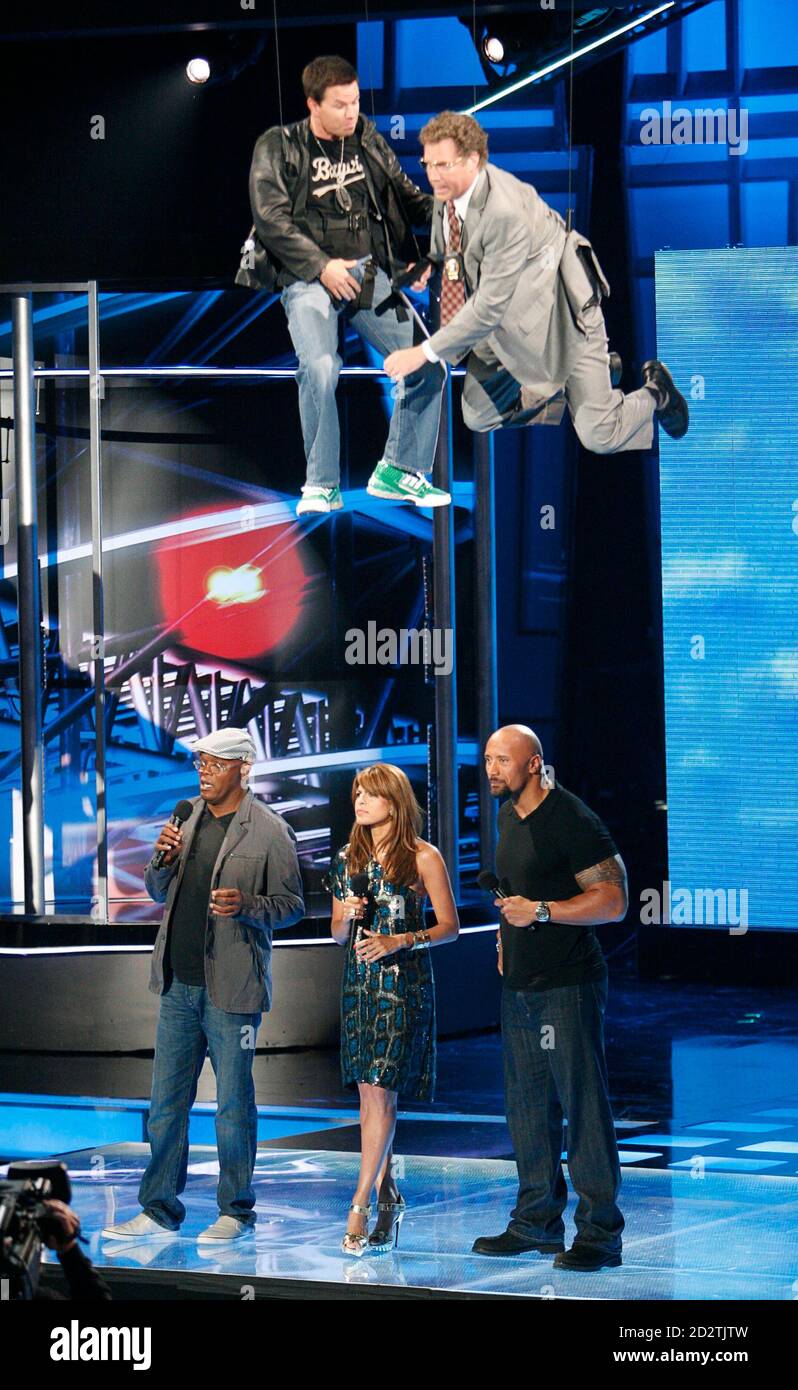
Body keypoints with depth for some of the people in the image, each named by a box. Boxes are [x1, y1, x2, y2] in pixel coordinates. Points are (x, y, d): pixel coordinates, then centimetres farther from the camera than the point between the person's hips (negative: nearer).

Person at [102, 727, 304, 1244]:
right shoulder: (188, 817, 12)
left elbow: (292, 904, -4)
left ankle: (237, 1212, 12)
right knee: (166, 1100, 8)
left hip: (232, 987, -6)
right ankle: (160, 1209, 15)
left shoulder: (270, 831, -6)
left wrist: (245, 905, -22)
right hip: (180, 983, 6)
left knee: (234, 1103, 2)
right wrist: (162, 861, -3)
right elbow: (159, 891, 19)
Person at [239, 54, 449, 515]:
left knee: (428, 363, -10)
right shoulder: (278, 147, 1)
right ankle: (322, 486, -11)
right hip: (308, 278, -4)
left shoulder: (369, 141, 13)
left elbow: (406, 196, 21)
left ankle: (399, 471, 6)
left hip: (370, 272, 4)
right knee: (320, 369, -27)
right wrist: (322, 266, -14)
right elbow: (271, 218, -6)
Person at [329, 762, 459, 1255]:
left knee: (380, 1090, -12)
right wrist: (347, 918, -6)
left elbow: (450, 927, -3)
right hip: (358, 981, 6)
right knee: (368, 1093, 7)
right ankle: (388, 1196, 17)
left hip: (404, 982, -6)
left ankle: (360, 1209, -14)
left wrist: (400, 941, -17)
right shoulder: (348, 859, 11)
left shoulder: (423, 858, -5)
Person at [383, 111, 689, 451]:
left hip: (559, 313, -8)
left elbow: (489, 308, -34)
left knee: (599, 438, -4)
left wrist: (425, 353, -32)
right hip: (506, 323, 8)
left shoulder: (505, 212, -36)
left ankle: (655, 393, 26)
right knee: (478, 417, 3)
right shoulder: (448, 190, -9)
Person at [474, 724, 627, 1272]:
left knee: (583, 1107, -7)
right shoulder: (508, 815, 14)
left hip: (568, 987, -9)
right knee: (527, 1106, 13)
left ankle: (599, 1232, -5)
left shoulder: (572, 821, -13)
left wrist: (540, 911, -21)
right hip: (518, 986, 9)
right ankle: (537, 1222, 23)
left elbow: (614, 901, -16)